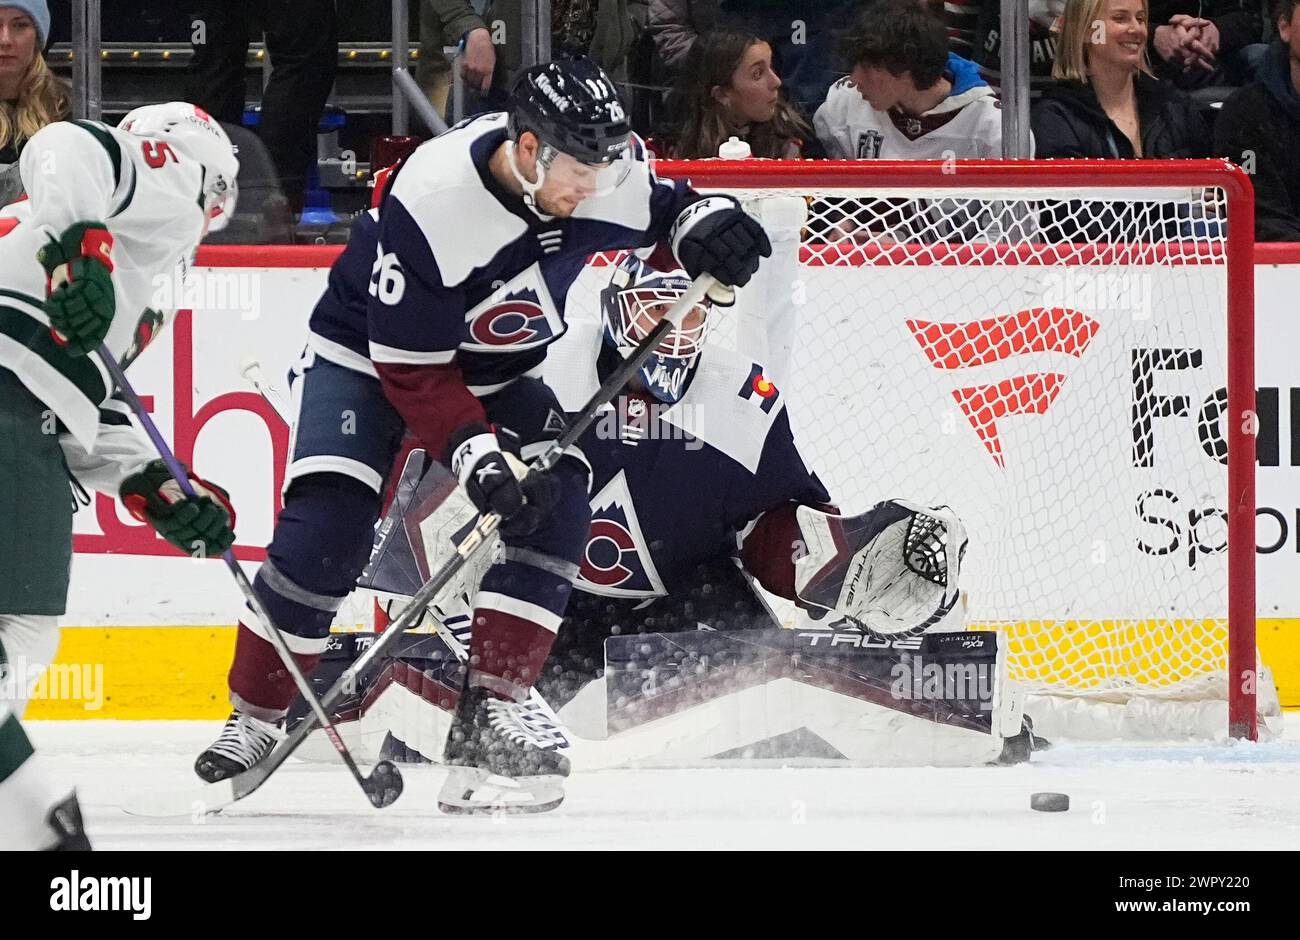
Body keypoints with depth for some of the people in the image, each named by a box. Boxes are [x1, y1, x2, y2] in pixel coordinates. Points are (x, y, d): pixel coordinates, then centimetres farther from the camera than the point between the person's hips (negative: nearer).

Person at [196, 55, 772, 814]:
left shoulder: (606, 169, -21)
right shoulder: (431, 203, -37)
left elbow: (663, 211, 2)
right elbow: (410, 370, -30)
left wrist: (704, 225, -22)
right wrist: (478, 458, -38)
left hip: (499, 367, 5)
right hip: (368, 351, -5)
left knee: (554, 506, -16)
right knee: (330, 523, -19)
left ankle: (487, 718, -14)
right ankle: (255, 717, -2)